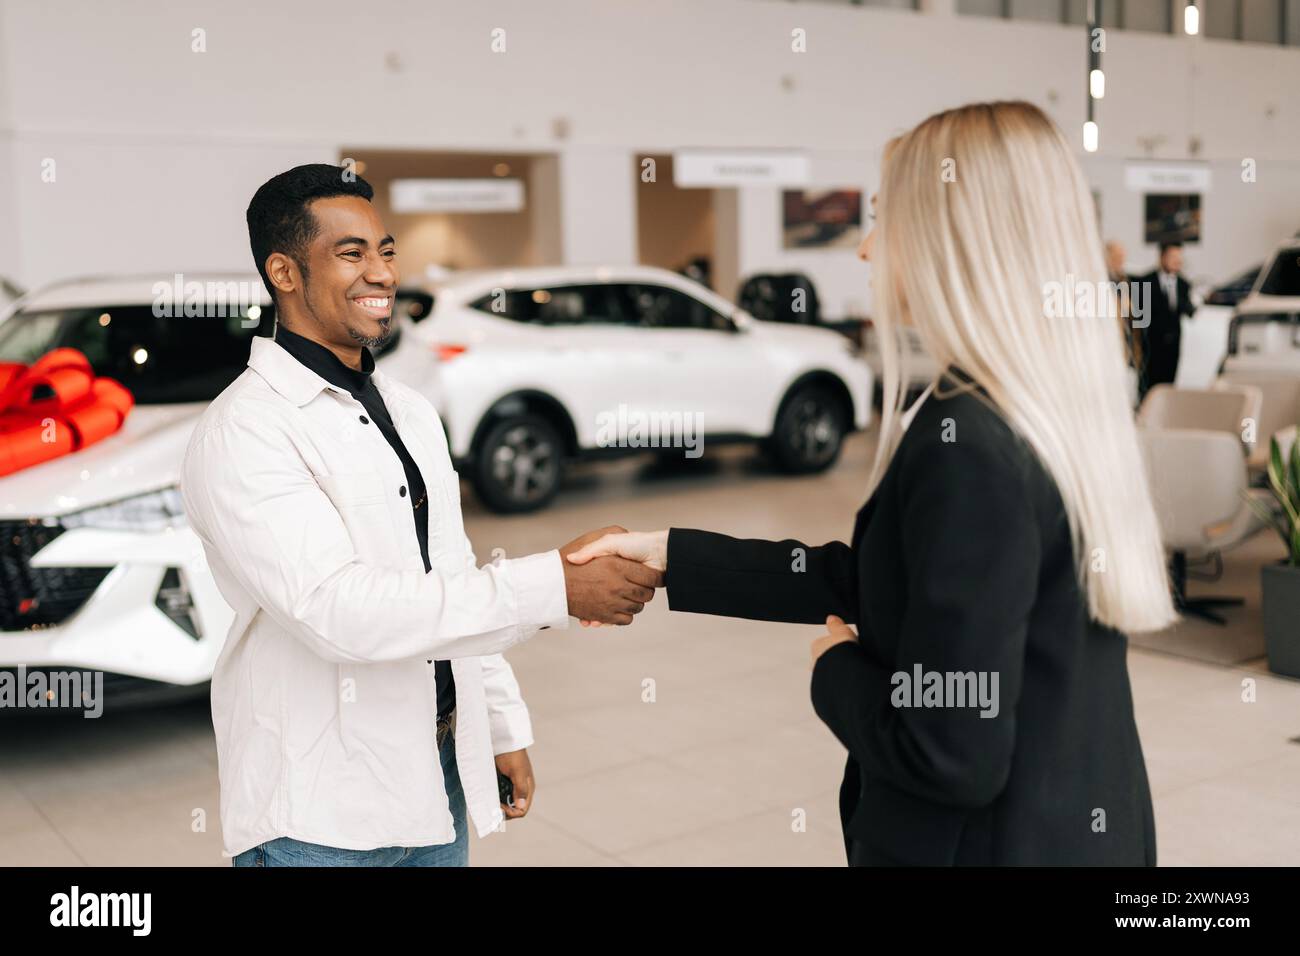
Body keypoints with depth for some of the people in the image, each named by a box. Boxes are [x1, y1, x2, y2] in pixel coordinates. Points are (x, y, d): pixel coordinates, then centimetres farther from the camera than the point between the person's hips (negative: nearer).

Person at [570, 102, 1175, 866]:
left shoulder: (967, 446, -26)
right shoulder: (1060, 411, 2)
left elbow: (951, 750, -27)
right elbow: (872, 576, 7)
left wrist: (837, 668, -8)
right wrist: (667, 555, 8)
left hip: (999, 839, -8)